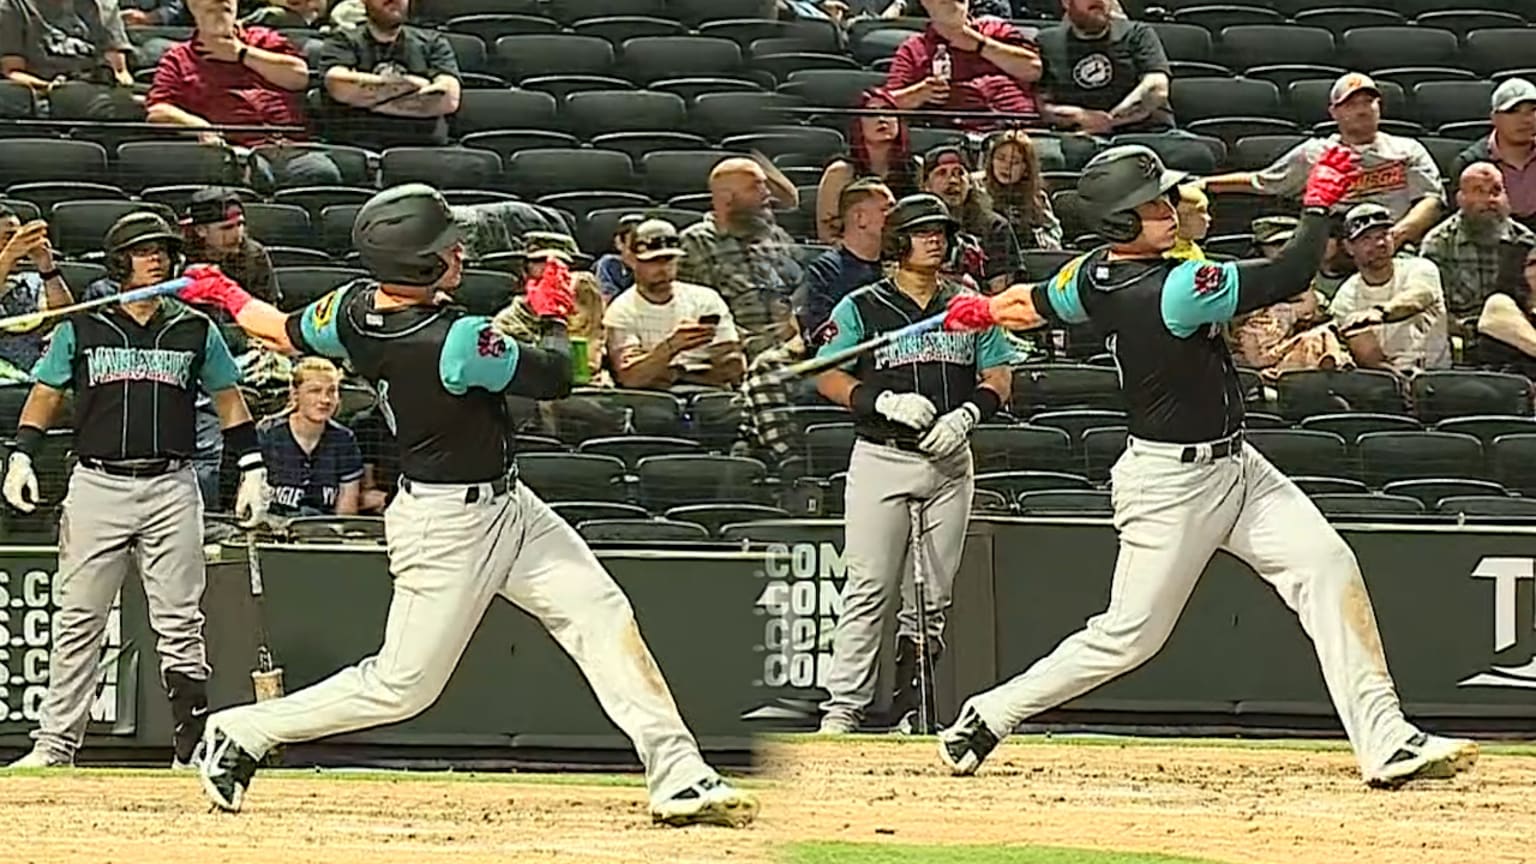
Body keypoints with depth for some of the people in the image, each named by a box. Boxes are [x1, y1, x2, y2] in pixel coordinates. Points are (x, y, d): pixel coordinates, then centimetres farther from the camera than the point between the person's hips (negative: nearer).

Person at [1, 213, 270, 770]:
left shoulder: (195, 330, 9)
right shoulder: (80, 328, 6)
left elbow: (228, 399, 14)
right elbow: (45, 396, 11)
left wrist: (252, 469, 6)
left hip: (171, 488, 0)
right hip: (96, 486, 0)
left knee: (179, 626, -1)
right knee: (78, 622, 0)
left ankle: (194, 746, 2)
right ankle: (55, 744, 4)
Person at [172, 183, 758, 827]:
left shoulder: (354, 308, -7)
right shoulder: (456, 342, -31)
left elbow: (289, 335, 12)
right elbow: (554, 376, -19)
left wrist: (234, 300, 33)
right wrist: (550, 317, 2)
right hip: (448, 527, -9)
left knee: (603, 617, 1)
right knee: (402, 686, 2)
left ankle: (679, 778, -1)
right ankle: (242, 734, 17)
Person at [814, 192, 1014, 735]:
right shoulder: (861, 309, 3)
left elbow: (1000, 378, 10)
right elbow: (828, 376, -1)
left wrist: (966, 414, -10)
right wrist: (884, 401, -16)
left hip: (950, 462, 3)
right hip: (881, 459, -3)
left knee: (932, 597, 4)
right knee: (869, 590, -10)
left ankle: (910, 711, 10)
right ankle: (842, 707, -10)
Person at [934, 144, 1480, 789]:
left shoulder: (1095, 275, -2)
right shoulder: (1174, 290, -28)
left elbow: (1033, 303, 17)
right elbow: (1289, 277, -25)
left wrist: (981, 311, 35)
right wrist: (1319, 201, -14)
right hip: (1171, 485, -9)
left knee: (1327, 567, -5)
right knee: (1130, 635, 2)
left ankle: (1386, 743, -9)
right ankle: (989, 717, 21)